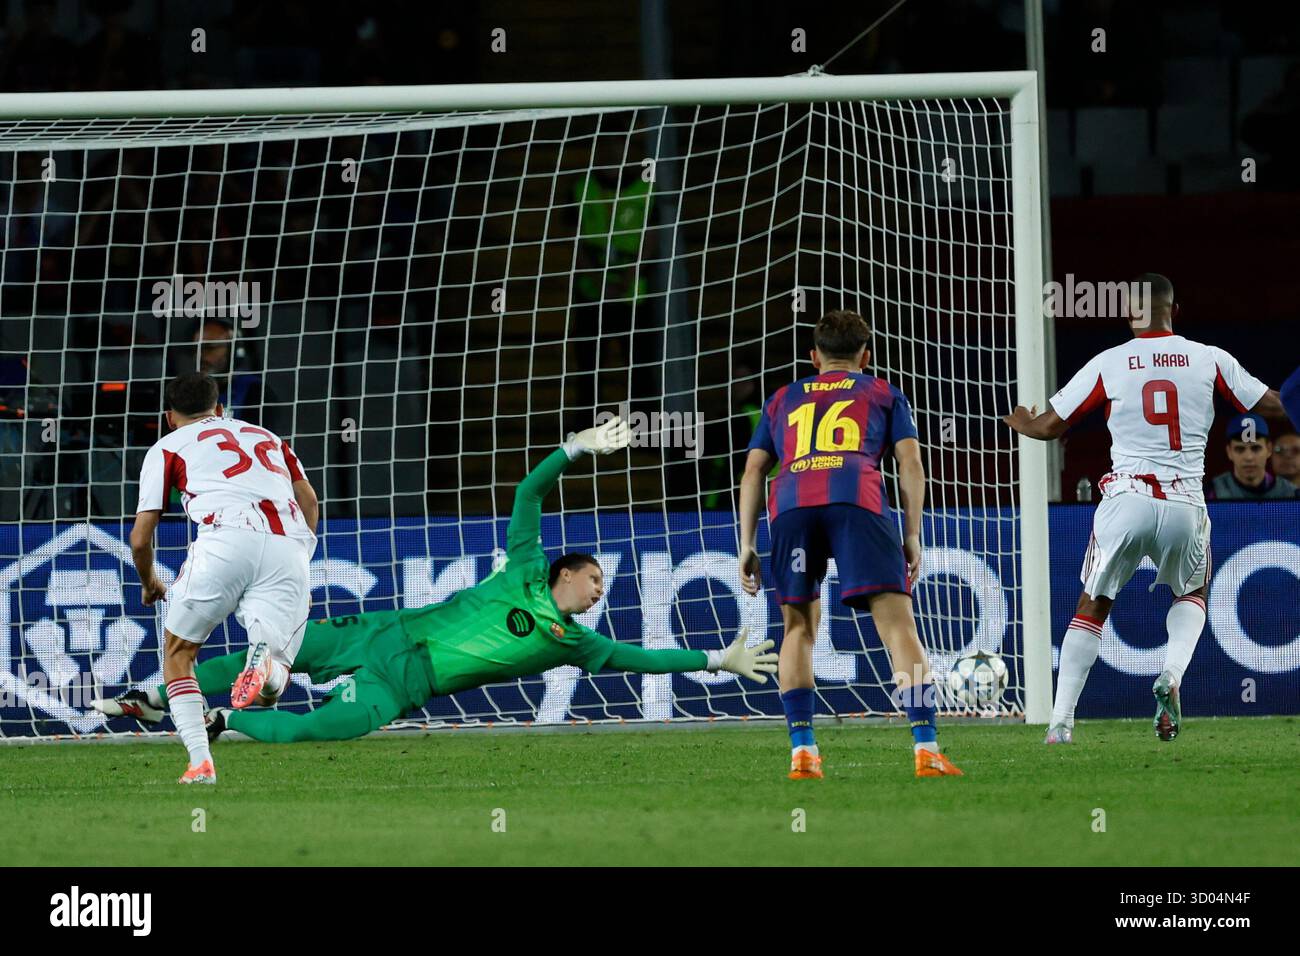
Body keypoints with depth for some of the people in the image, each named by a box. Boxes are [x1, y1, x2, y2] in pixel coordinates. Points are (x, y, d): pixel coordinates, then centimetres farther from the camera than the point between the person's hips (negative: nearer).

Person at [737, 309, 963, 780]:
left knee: (799, 627, 16)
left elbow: (753, 471, 24)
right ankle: (926, 749, -15)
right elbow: (910, 463, 15)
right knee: (897, 622, -4)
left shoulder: (782, 400, 33)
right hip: (857, 500, -2)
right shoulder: (883, 394, 28)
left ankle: (802, 751, 6)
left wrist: (747, 546, 22)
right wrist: (912, 535, 15)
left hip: (791, 504, 2)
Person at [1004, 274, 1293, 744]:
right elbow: (1272, 404, 11)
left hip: (1127, 498, -1)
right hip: (1186, 505, 1)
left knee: (1092, 606, 12)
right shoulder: (1210, 360, 4)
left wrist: (1020, 422, 31)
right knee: (1192, 594, 27)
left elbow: (1050, 425, 9)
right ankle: (1172, 674, -2)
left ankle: (1061, 721, 5)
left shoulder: (1107, 365, 2)